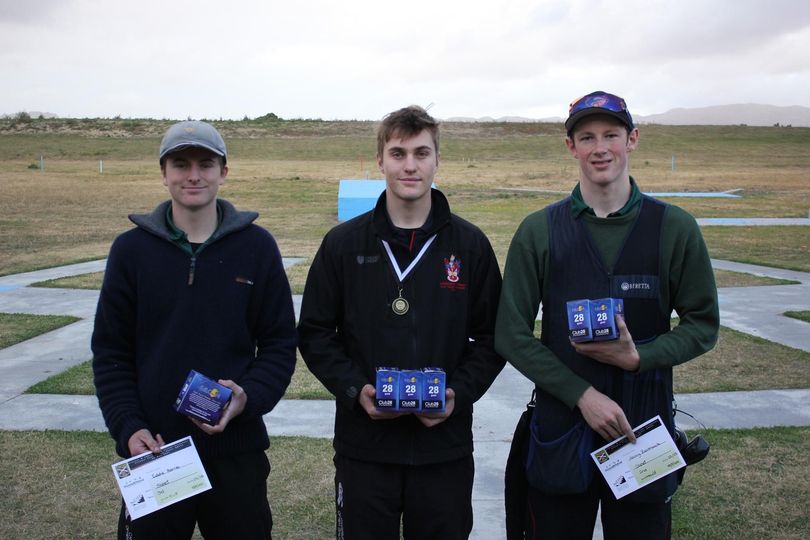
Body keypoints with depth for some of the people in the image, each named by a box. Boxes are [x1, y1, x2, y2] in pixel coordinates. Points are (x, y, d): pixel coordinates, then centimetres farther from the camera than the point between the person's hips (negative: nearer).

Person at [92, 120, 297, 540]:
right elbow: (111, 352, 2)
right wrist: (128, 428, -9)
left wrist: (250, 396, -16)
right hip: (151, 450, 1)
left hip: (237, 449, 0)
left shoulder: (256, 246, -2)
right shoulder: (131, 249, 0)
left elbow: (280, 343, 1)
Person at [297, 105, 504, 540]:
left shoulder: (470, 244, 1)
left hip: (446, 446, 1)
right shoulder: (343, 243, 0)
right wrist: (354, 390, -11)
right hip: (363, 444, 0)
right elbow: (315, 333, 3)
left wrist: (459, 393, -10)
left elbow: (491, 336, 4)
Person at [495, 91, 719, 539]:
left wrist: (639, 357, -14)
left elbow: (703, 325, 4)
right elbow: (512, 336, -3)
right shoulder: (539, 231, -3)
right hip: (561, 431, 0)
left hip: (647, 428, 1)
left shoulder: (674, 228, -2)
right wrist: (582, 394, -12)